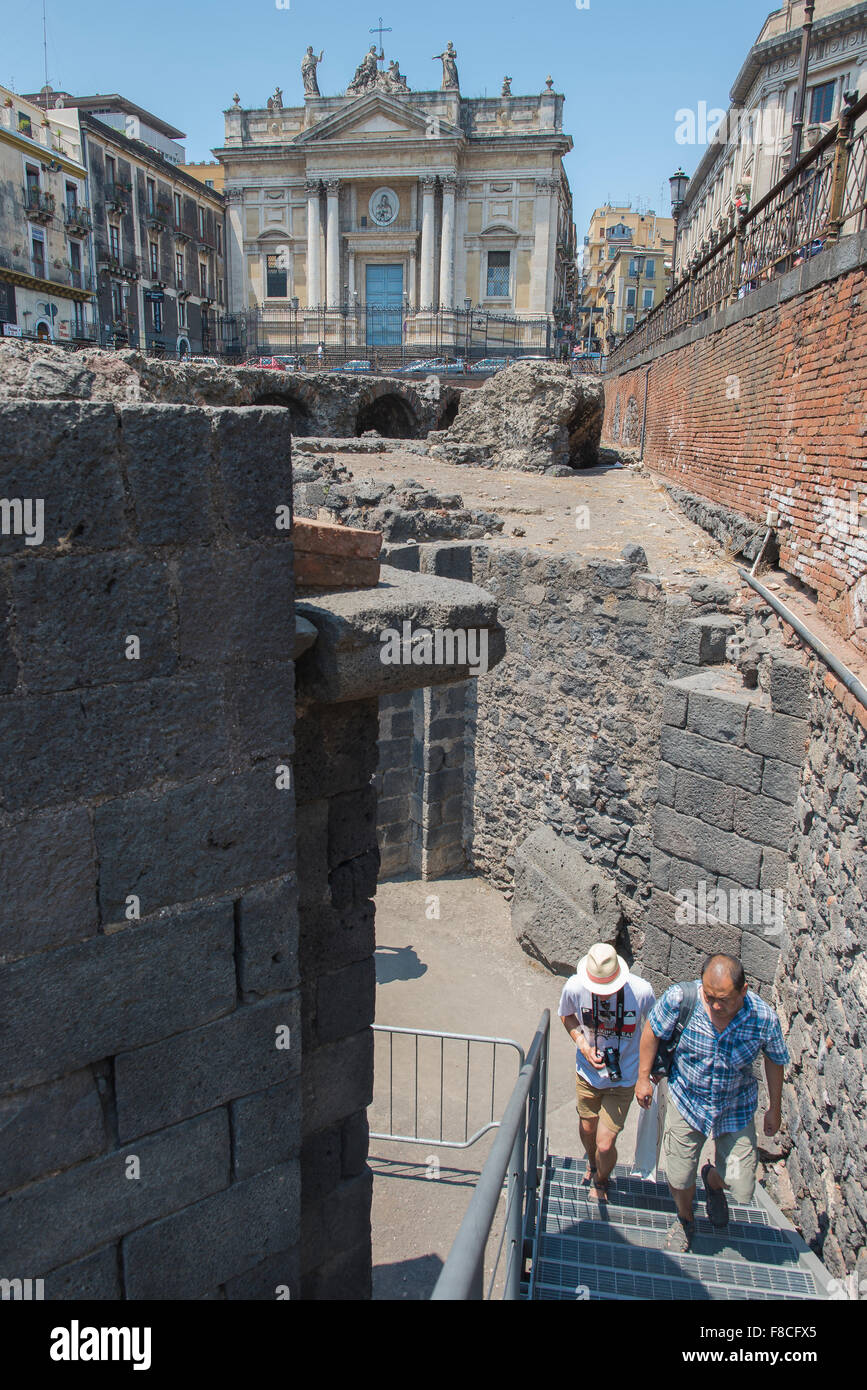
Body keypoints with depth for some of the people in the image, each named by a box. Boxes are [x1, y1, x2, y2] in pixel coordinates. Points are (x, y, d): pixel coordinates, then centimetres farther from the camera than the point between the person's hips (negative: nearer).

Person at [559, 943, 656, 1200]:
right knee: (587, 1128, 22)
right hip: (588, 1072, 2)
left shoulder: (641, 991, -29)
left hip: (622, 1079, -2)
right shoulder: (574, 987, -25)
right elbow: (567, 1015, 0)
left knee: (605, 1144, 1)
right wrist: (582, 1043, -15)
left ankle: (600, 1183, 36)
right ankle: (593, 1164, 58)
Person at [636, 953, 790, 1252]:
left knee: (741, 1190, 4)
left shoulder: (764, 1018, -26)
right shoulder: (679, 998, -29)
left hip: (736, 1110, 0)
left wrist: (774, 1108, 7)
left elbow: (774, 1060, -5)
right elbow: (652, 1031, -9)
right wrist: (643, 1078, -1)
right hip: (687, 1102, 0)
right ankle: (685, 1221, 47)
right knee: (679, 1179, 11)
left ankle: (713, 1181, 42)